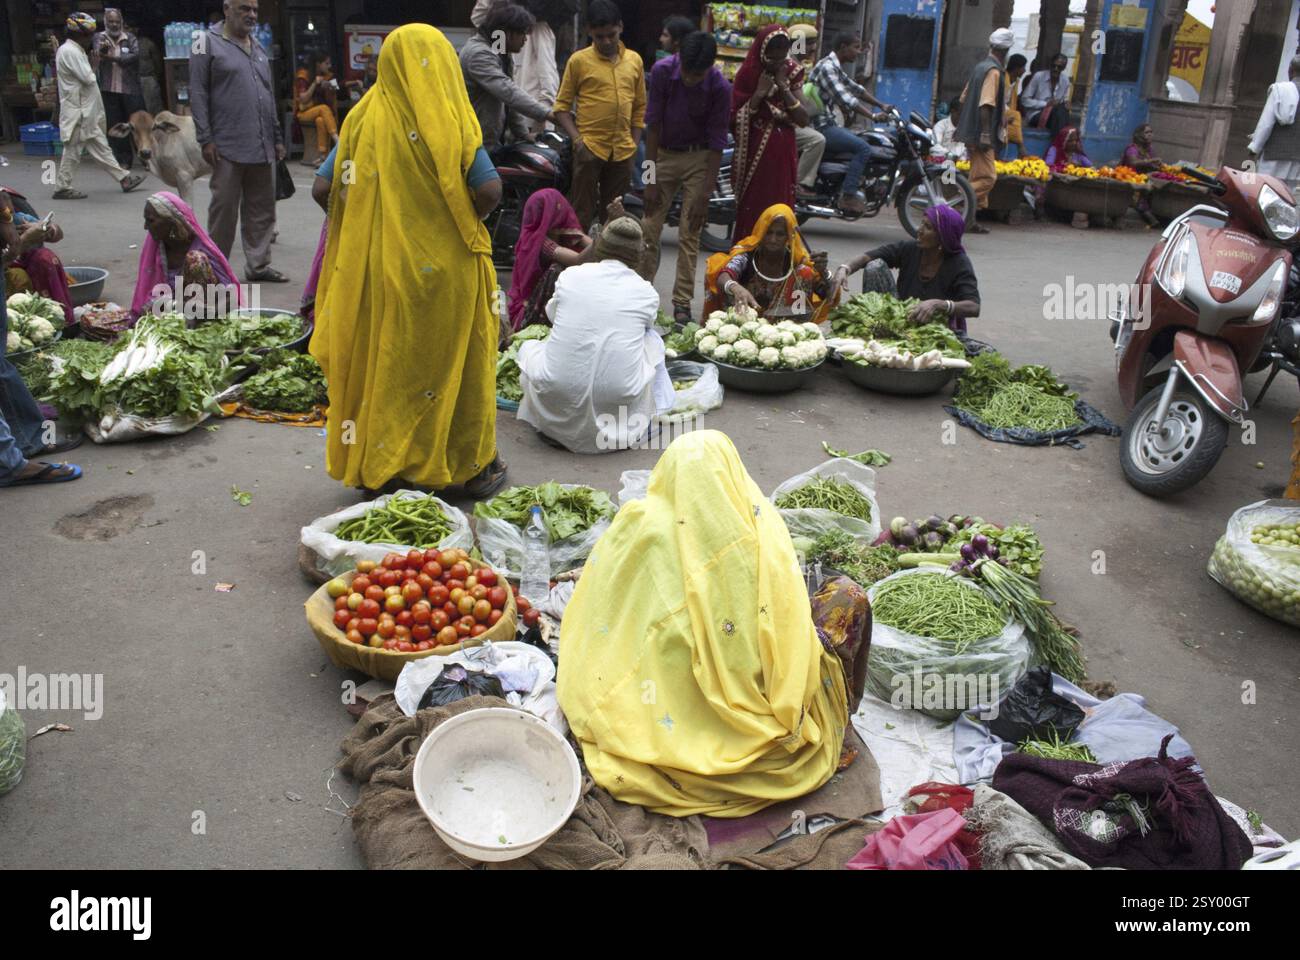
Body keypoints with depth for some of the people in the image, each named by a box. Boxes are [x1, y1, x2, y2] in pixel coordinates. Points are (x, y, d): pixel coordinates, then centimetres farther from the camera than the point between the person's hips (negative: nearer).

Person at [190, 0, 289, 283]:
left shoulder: (258, 48, 18)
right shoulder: (209, 44, 0)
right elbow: (198, 93, -4)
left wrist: (277, 137, 17)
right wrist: (205, 138, -11)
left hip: (263, 148, 6)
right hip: (228, 148, -6)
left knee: (262, 210, 6)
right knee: (224, 210, -1)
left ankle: (258, 265, 14)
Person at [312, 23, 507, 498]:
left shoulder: (361, 118, 0)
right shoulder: (448, 122, -9)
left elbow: (327, 188, 1)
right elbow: (490, 191, -17)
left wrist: (371, 224, 14)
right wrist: (465, 220, 2)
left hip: (376, 267, 3)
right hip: (444, 267, -3)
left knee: (382, 360, 14)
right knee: (454, 362, 10)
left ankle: (380, 465, 24)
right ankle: (470, 466, 20)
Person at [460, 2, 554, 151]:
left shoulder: (500, 54, 15)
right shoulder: (478, 54, -19)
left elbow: (509, 100, 17)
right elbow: (508, 92, -32)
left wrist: (523, 133, 9)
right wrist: (548, 114, -35)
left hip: (492, 141, 10)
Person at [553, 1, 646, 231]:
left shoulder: (634, 60, 9)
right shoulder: (579, 60, -1)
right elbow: (562, 105, 0)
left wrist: (635, 143, 9)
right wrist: (576, 139, -11)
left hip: (623, 151, 4)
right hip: (590, 148, -4)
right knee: (581, 214, -2)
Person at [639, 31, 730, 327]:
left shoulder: (719, 87, -19)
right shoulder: (663, 71, -15)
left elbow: (717, 142, -15)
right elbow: (653, 123, -9)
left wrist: (704, 196, -18)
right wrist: (651, 179, -10)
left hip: (699, 158, -2)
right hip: (664, 154, 2)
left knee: (690, 233, -3)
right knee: (649, 228, 1)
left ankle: (682, 303, 2)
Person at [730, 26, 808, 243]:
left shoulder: (792, 73, 5)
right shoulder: (748, 74, -1)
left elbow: (803, 119, -3)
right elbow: (737, 118, -6)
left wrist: (784, 88, -10)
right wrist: (759, 93, -16)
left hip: (783, 153, 3)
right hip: (753, 153, -2)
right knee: (750, 210, -4)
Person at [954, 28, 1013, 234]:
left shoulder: (979, 67, 14)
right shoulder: (994, 71, -13)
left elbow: (964, 98, 20)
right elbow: (986, 104, -21)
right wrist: (986, 134, -23)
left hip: (970, 131, 10)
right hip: (981, 133, -10)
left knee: (979, 176, 13)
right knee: (987, 177, -11)